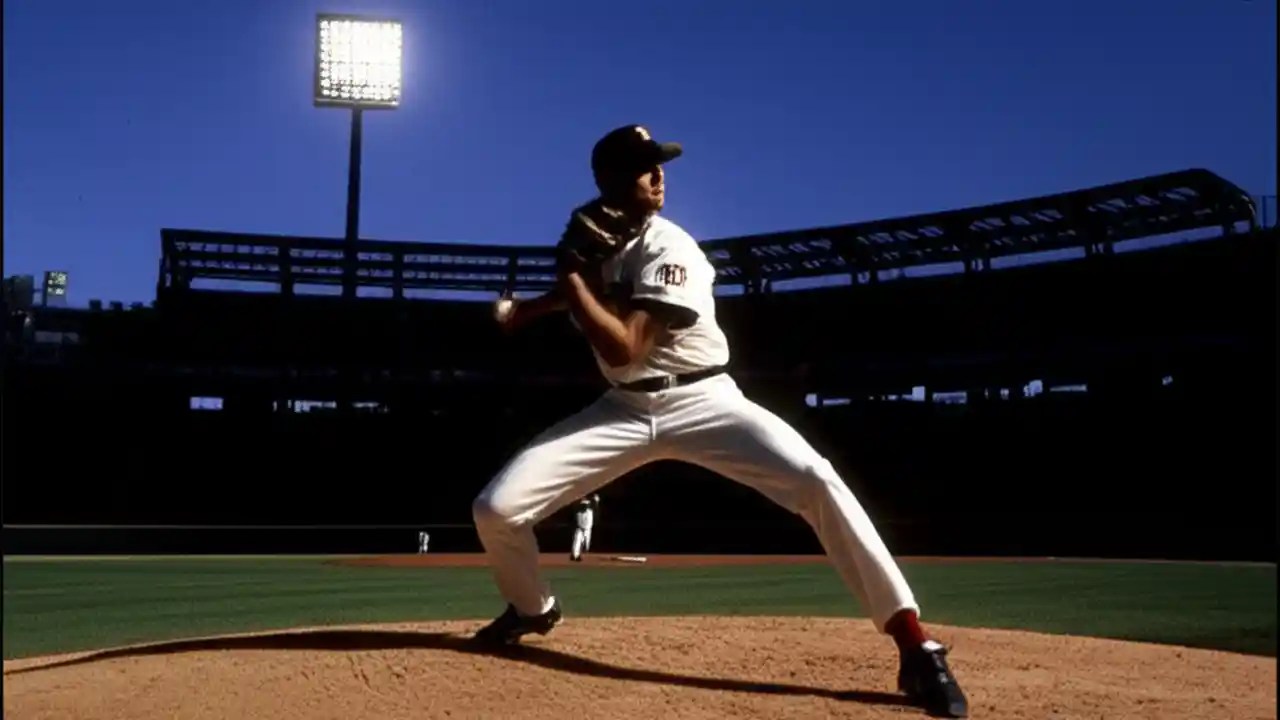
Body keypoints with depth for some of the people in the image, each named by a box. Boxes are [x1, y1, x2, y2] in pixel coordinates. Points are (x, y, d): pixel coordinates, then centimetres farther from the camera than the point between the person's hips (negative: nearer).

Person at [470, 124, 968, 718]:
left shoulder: (669, 248, -16)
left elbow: (623, 348, -25)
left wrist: (570, 277, -20)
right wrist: (523, 309, 8)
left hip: (702, 402, -5)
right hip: (625, 409, 5)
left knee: (815, 480, -31)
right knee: (496, 508, -7)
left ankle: (915, 648, -25)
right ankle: (532, 609, 27)